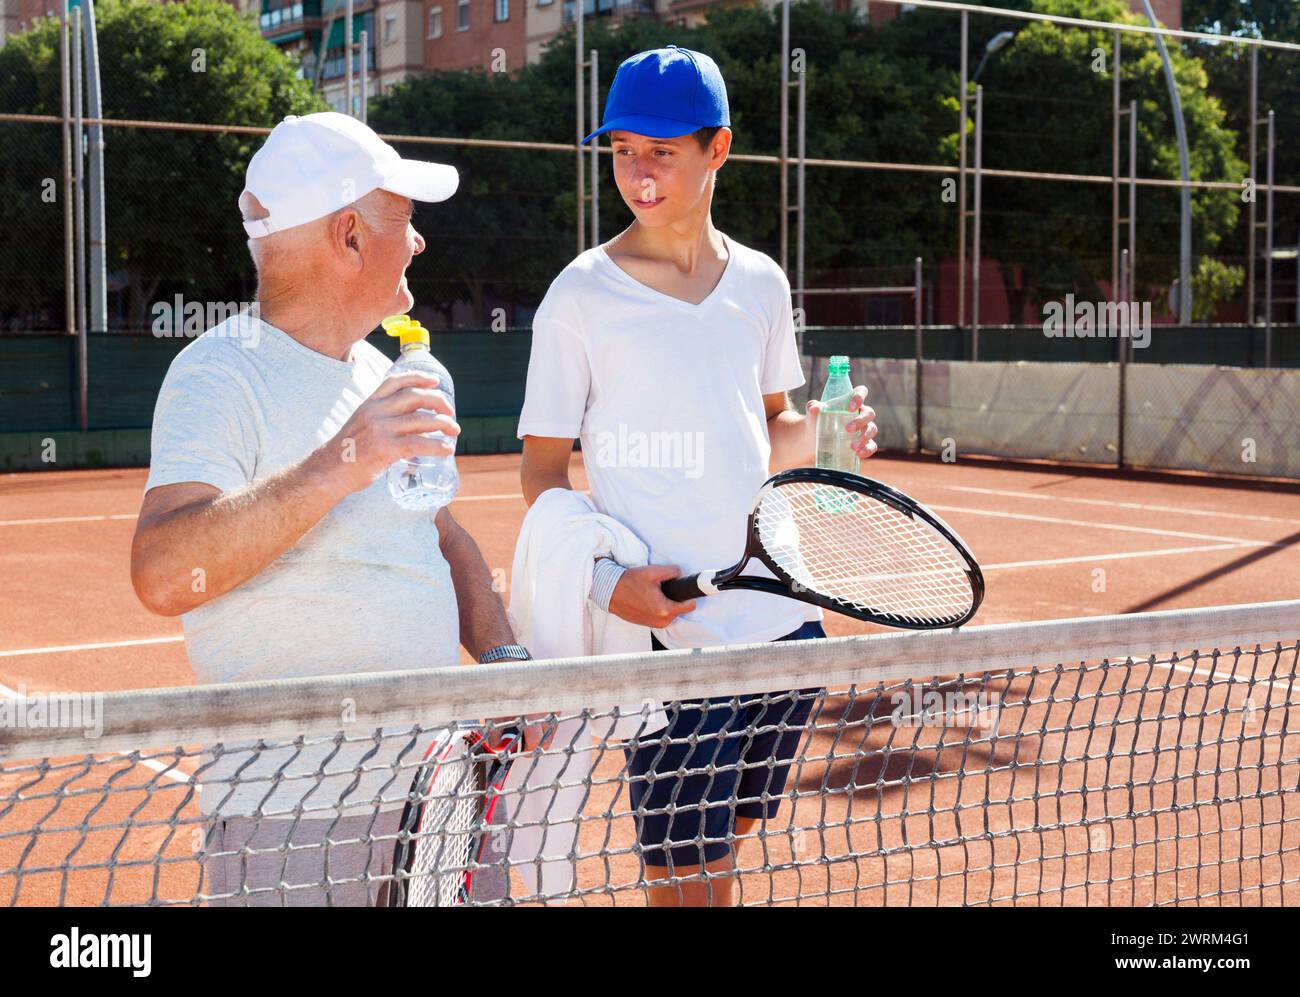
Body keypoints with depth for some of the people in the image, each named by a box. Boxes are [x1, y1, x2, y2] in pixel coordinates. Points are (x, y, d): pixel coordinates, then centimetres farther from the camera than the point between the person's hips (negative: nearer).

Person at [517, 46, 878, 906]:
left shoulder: (761, 284, 7)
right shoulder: (582, 296, -6)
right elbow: (542, 474, -4)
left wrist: (819, 434, -3)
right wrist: (610, 582, -20)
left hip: (783, 619, 5)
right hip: (671, 635, -5)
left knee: (725, 849, 18)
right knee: (686, 876, 0)